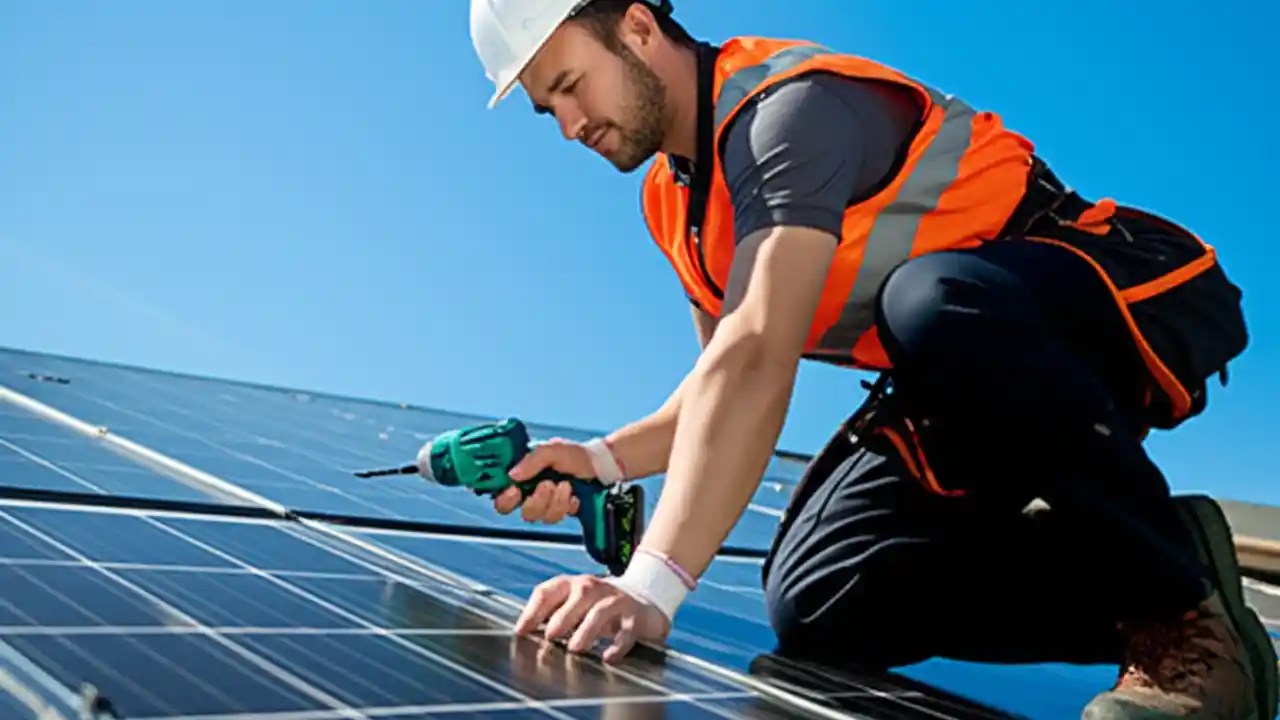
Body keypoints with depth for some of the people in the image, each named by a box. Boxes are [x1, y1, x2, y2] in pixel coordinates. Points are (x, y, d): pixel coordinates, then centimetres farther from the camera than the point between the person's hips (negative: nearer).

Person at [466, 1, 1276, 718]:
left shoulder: (795, 105, -21)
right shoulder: (674, 197, 8)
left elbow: (757, 363, -35)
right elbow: (728, 385, 10)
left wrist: (650, 586, -42)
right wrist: (604, 459, -7)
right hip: (973, 377, 7)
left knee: (932, 298, -41)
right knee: (820, 606, -13)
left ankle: (1182, 611, -22)